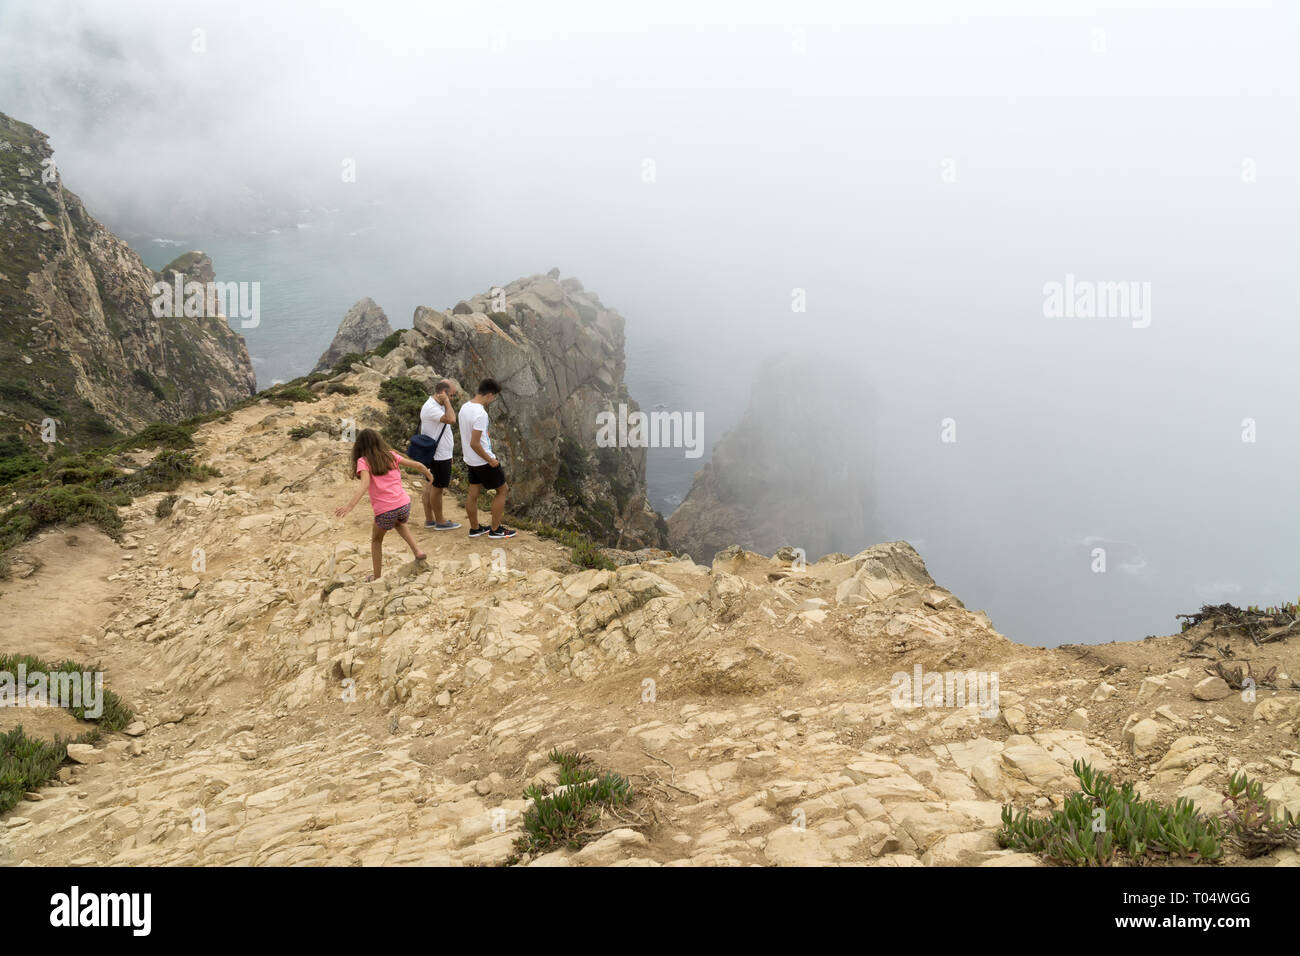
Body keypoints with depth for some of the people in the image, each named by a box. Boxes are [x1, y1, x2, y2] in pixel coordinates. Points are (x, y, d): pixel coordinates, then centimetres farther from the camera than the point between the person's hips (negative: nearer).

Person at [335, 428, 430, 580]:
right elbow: (417, 465, 12)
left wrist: (350, 505, -29)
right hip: (404, 505, 4)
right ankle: (417, 551, 21)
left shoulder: (363, 461, -2)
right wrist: (429, 475, 33)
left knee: (376, 540, 24)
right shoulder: (390, 455, 10)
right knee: (399, 523, 38)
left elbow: (365, 484, -19)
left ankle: (377, 577, 27)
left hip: (385, 511, -4)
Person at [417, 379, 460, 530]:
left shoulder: (437, 405, 12)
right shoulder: (431, 408, -22)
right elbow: (451, 420, -35)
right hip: (439, 457, -10)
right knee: (437, 488, 0)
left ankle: (429, 519, 23)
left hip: (440, 454, 10)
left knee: (430, 486, 15)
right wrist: (446, 401, -23)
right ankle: (440, 522, 9)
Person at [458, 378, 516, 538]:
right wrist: (490, 460, -16)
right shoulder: (480, 414, -27)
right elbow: (474, 444, -27)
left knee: (473, 494, 16)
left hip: (470, 460, 9)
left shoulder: (465, 407, 1)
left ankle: (474, 528, 27)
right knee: (502, 490, 7)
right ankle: (496, 529, 12)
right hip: (483, 461, -9)